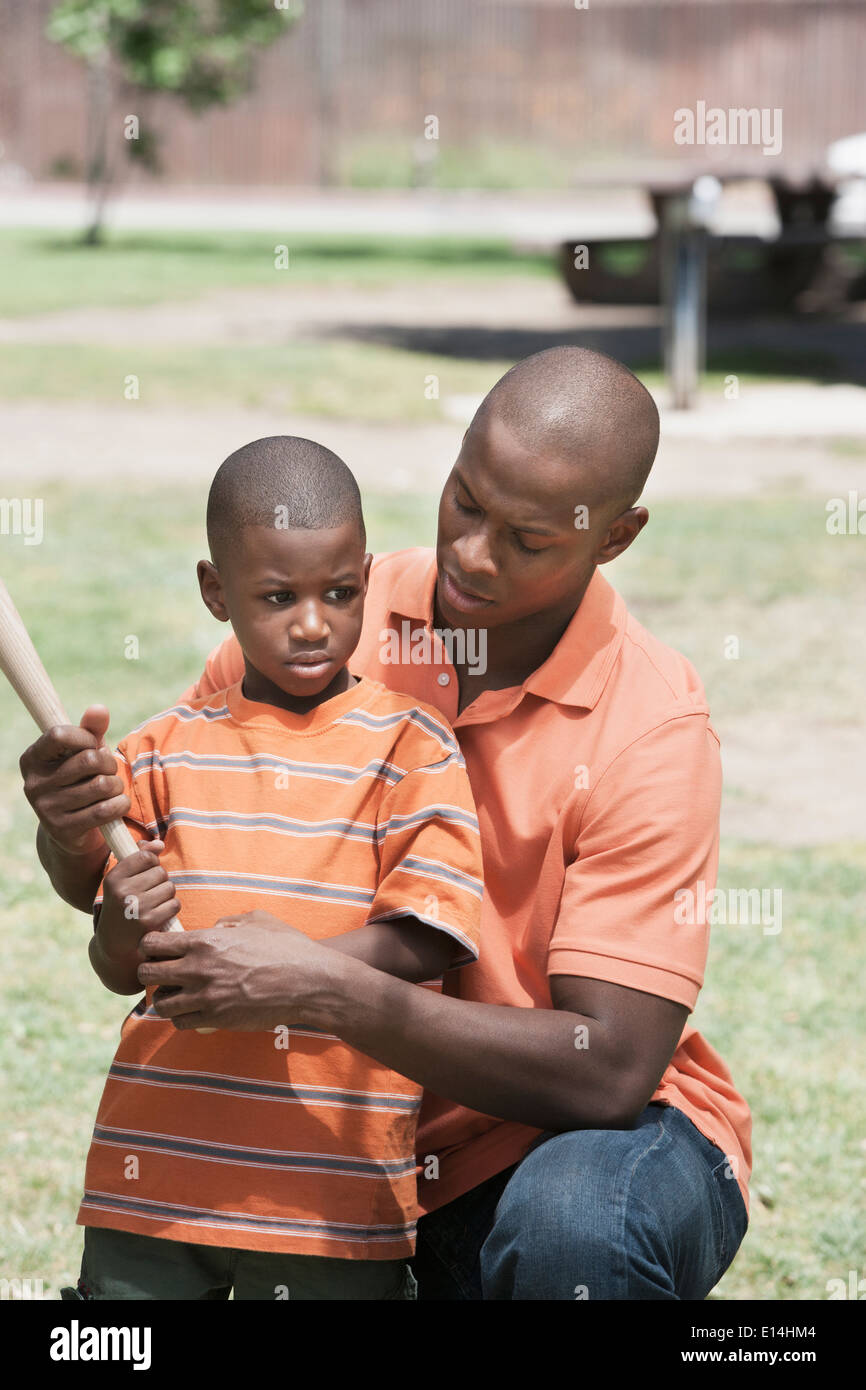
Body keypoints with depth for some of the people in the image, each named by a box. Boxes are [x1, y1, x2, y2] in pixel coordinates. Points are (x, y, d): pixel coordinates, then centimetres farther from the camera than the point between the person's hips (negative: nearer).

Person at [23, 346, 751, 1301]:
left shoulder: (652, 728, -18)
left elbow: (609, 1070, -26)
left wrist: (325, 991, -35)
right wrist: (73, 828, -22)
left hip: (595, 1134, -4)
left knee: (569, 1223, -37)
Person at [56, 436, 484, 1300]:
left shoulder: (410, 748, -1)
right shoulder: (167, 753, 8)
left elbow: (425, 942, -11)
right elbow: (118, 971, 9)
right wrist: (120, 937, -14)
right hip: (153, 1172, 3)